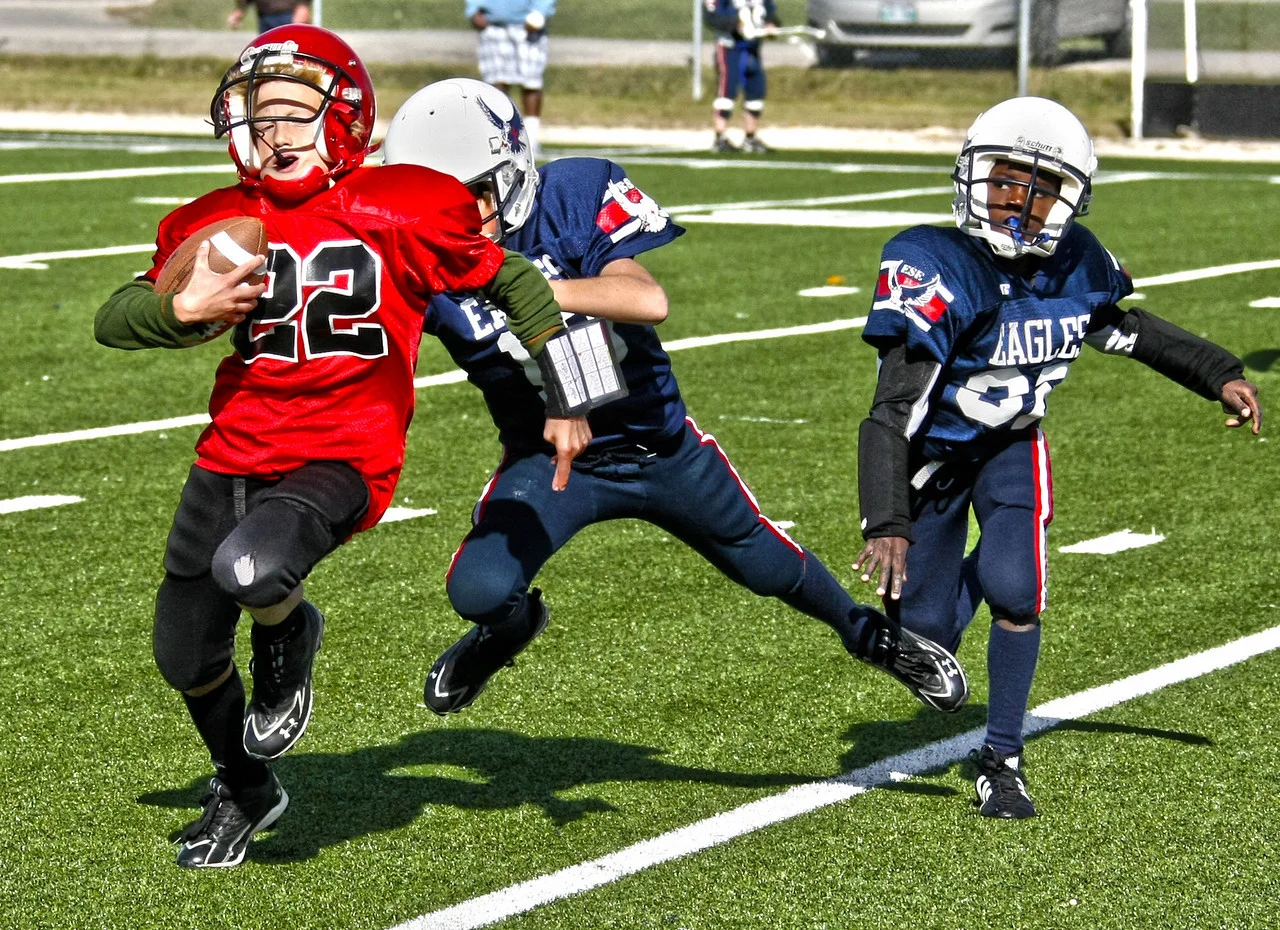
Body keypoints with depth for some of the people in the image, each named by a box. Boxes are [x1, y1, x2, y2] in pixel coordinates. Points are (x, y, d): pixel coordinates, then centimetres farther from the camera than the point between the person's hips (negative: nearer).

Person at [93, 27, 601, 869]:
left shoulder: (400, 211, -5)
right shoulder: (219, 224, 5)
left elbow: (513, 282, 6)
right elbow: (113, 320, 10)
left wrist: (564, 406, 6)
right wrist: (185, 308, -11)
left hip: (340, 460, -5)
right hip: (234, 454, 5)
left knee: (251, 571, -34)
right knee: (187, 657, 11)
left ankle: (290, 637, 5)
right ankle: (244, 792, 42)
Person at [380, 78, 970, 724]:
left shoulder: (575, 195, -21)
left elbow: (649, 302, -33)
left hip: (658, 444, 0)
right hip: (548, 458, 0)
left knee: (768, 567, 16)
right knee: (479, 590, -24)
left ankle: (869, 634, 48)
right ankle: (510, 626, 15)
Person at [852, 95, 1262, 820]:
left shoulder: (1075, 266, -16)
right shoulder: (940, 271, -33)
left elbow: (1124, 328, 9)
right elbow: (892, 413, -37)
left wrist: (1219, 374, 8)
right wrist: (885, 525, -46)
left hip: (1012, 445, 3)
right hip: (932, 452, -3)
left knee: (1012, 588, -19)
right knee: (925, 631, -3)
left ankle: (1003, 759, 1)